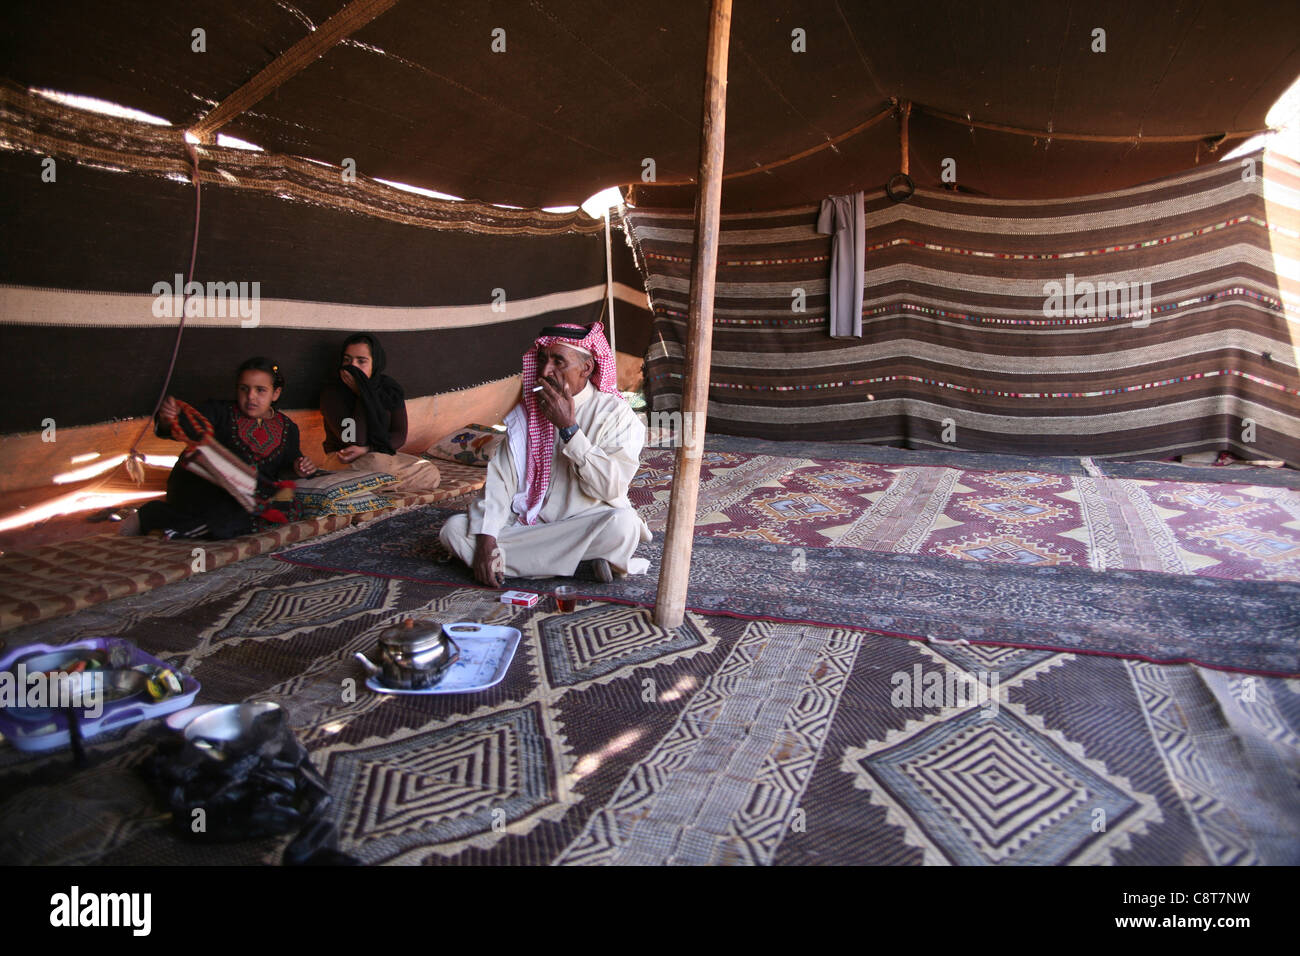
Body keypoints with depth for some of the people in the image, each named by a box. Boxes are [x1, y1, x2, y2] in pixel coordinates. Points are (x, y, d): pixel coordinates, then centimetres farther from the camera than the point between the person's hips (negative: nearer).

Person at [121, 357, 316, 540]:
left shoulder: (287, 428, 13)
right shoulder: (220, 412, 4)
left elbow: (283, 470, 17)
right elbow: (185, 428, -11)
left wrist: (296, 470, -6)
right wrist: (168, 420, -33)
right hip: (199, 488, -4)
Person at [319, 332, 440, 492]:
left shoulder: (390, 390, 3)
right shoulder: (331, 393, -9)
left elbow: (400, 435, -2)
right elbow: (354, 439, -19)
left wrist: (366, 450, -18)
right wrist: (362, 394, -17)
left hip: (383, 455, 6)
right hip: (343, 460, -6)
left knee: (430, 473, -19)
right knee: (377, 463, -40)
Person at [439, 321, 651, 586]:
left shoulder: (615, 413, -6)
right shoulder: (526, 412, 7)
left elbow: (612, 487, -18)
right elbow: (500, 478, 0)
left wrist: (568, 426, -20)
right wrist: (485, 540, -14)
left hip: (588, 527, -5)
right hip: (528, 522, 6)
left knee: (622, 524, -36)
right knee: (454, 528, -16)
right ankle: (584, 561, -17)